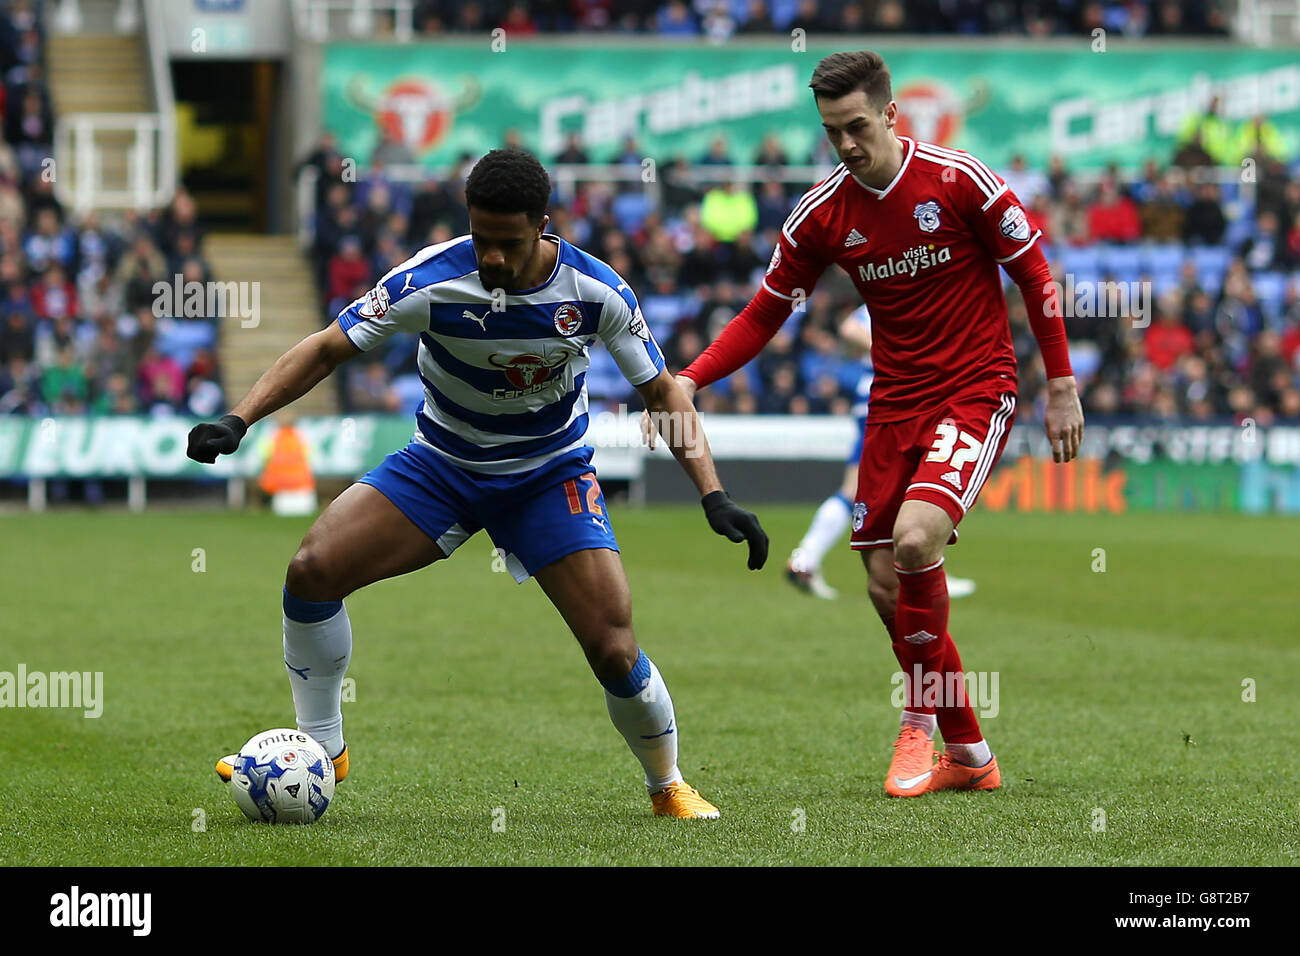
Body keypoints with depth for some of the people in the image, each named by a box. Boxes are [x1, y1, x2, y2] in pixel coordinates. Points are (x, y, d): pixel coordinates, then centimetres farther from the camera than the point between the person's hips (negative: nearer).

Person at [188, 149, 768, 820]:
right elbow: (328, 349, -18)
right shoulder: (431, 279, -24)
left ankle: (669, 787, 14)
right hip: (441, 462, 1)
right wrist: (237, 422, -29)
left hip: (551, 473, -1)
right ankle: (321, 750, 3)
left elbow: (662, 392, -8)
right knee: (312, 571, -18)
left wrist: (714, 496, -17)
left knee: (613, 651, -15)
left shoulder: (595, 291, -20)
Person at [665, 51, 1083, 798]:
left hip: (976, 391, -5)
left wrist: (1061, 386, -3)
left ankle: (922, 723, -6)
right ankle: (969, 755, 18)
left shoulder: (958, 180, -12)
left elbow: (1033, 272, -3)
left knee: (915, 539, -26)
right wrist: (691, 380, -6)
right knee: (886, 586, 2)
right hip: (895, 401, 5)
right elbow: (765, 314, 8)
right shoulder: (822, 215, 0)